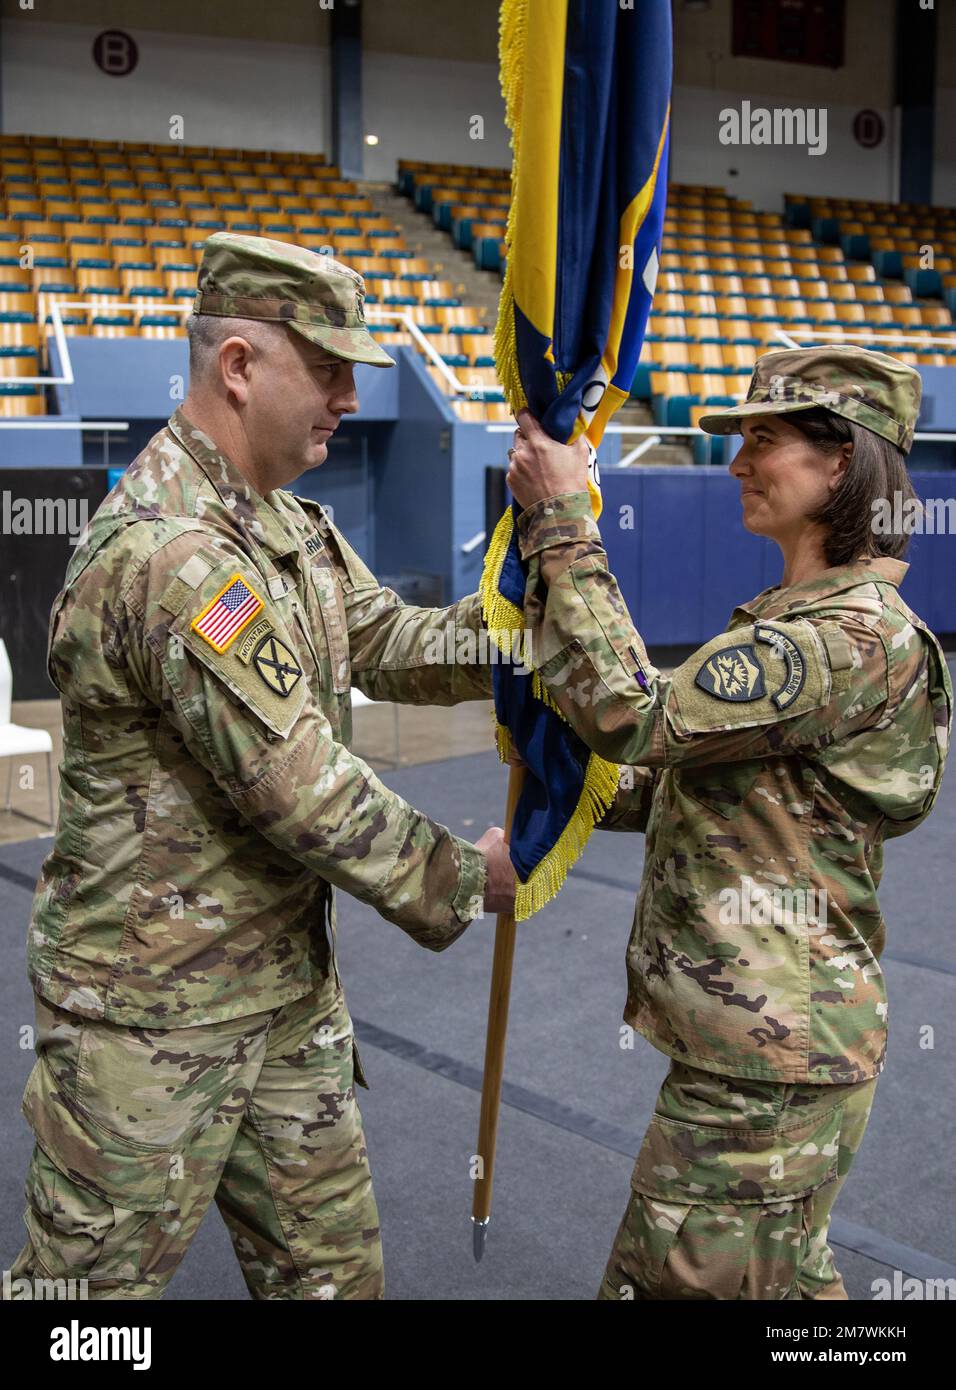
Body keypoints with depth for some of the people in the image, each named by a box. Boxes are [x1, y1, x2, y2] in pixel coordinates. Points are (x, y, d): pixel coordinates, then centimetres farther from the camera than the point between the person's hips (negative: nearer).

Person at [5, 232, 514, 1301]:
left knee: (330, 1264, 19)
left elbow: (390, 643, 6)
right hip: (154, 1015, -9)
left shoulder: (288, 522, 8)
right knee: (97, 1273, 10)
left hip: (289, 985, 9)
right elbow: (300, 788, -25)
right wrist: (458, 881, -12)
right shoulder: (171, 553, -26)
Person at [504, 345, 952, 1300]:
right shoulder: (798, 618, 14)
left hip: (771, 1050, -10)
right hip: (767, 1032, 10)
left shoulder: (858, 635, -20)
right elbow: (687, 782, 18)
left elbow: (635, 713, -26)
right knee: (785, 1277, 24)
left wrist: (562, 523, -21)